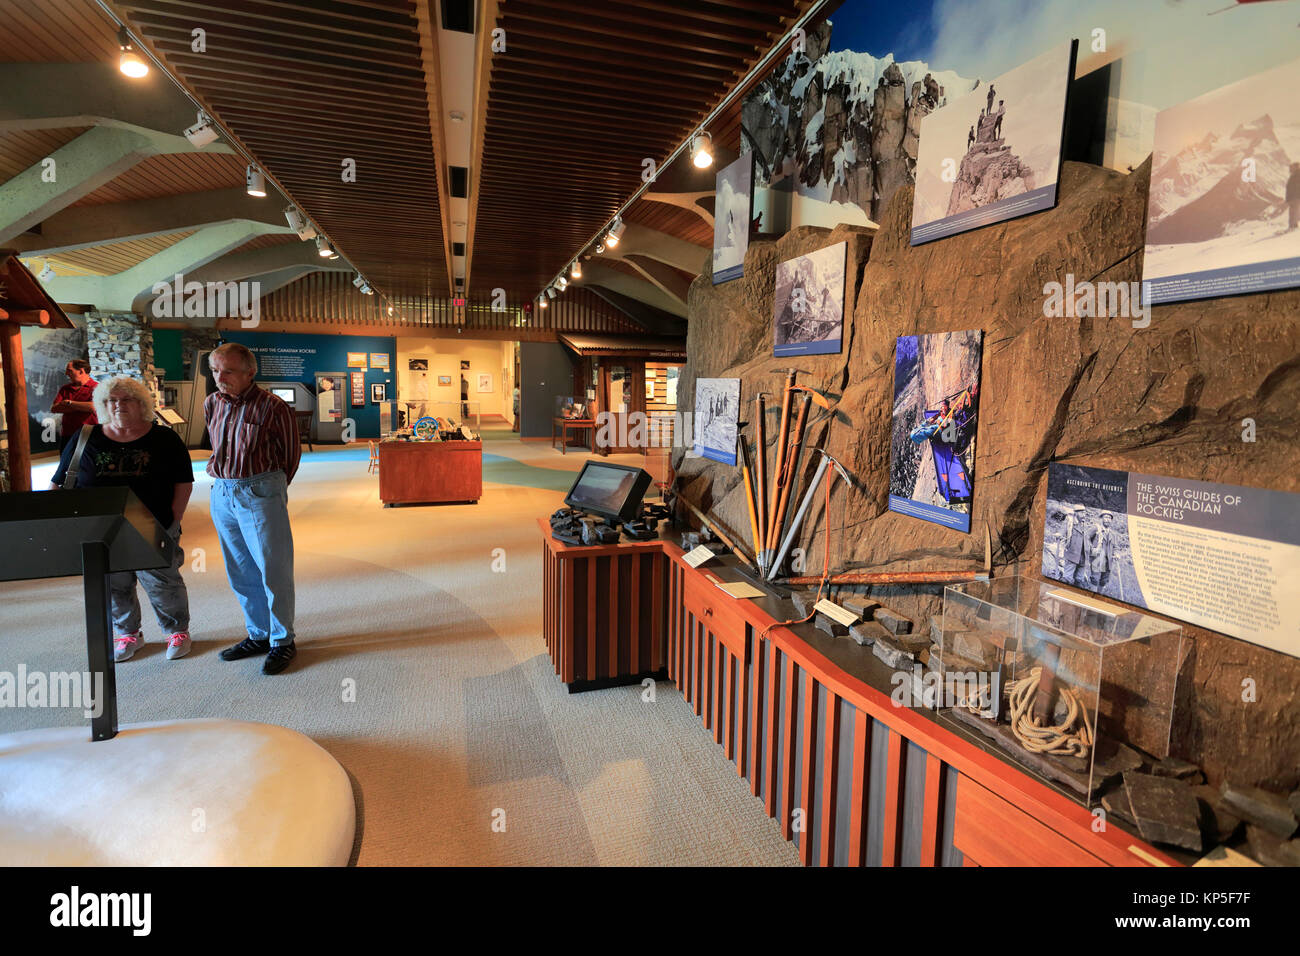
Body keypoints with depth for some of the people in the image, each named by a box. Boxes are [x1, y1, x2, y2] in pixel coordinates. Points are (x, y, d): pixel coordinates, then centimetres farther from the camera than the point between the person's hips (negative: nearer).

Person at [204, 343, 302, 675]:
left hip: (261, 493, -6)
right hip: (222, 494, 6)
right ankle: (258, 635, 26)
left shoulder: (272, 407, -10)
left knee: (273, 570, -1)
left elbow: (291, 453, 1)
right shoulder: (211, 405, 8)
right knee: (240, 572, 13)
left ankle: (282, 641, 10)